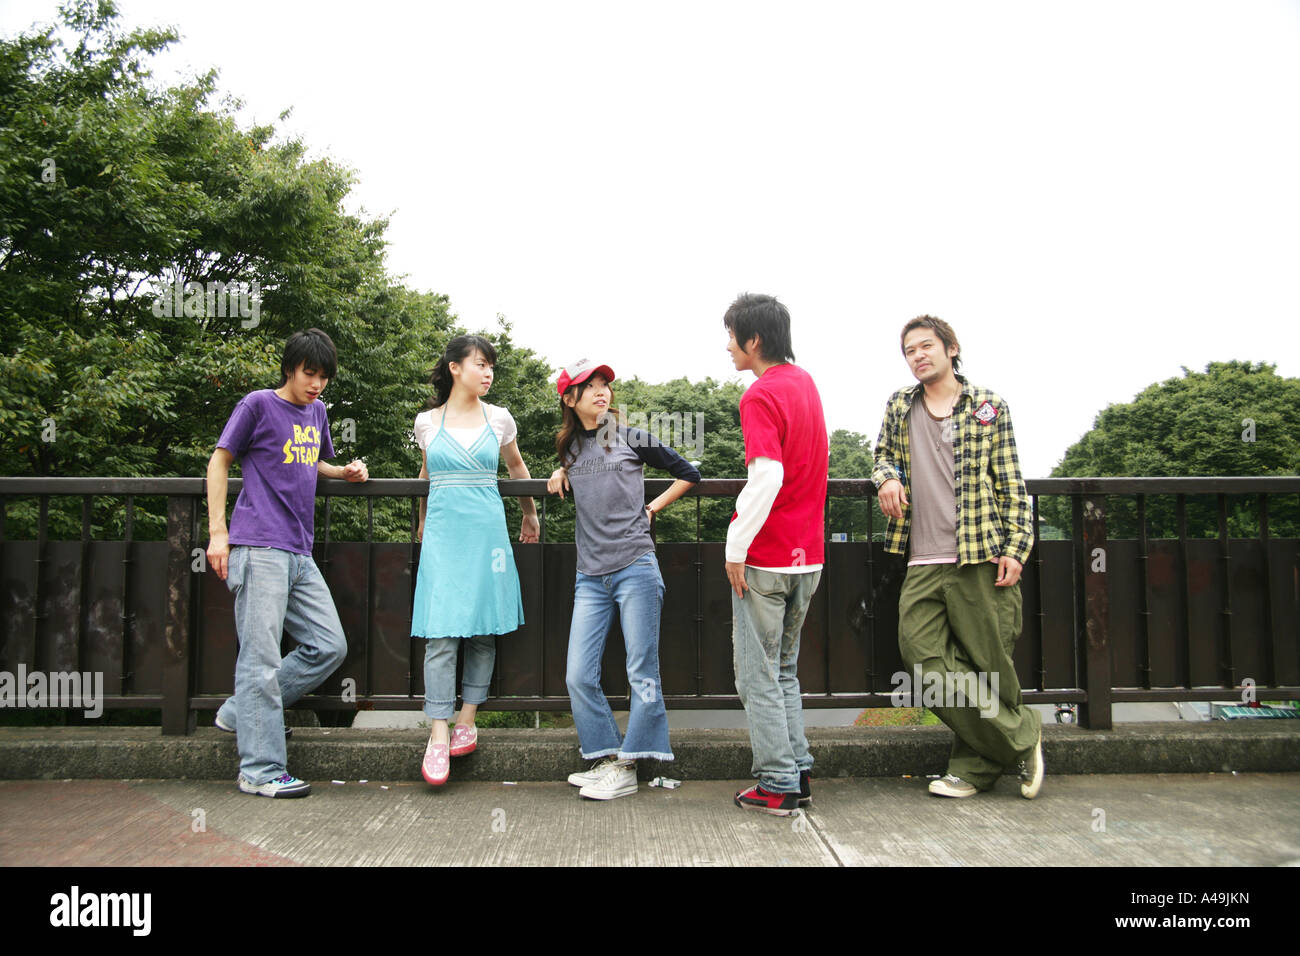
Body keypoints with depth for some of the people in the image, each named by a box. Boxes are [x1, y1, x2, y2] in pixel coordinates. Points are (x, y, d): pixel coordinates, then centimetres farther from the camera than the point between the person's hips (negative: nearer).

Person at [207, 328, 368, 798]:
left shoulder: (317, 412, 18)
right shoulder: (259, 404, -1)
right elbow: (219, 462, 1)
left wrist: (345, 472, 11)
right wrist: (217, 531, -6)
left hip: (300, 555, 8)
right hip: (259, 548, -7)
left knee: (329, 646, 6)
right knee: (261, 658, -6)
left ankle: (240, 712, 18)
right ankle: (261, 770, 0)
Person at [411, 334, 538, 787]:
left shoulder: (499, 419, 8)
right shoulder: (427, 422, 7)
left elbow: (517, 467, 23)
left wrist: (530, 513, 30)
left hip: (487, 532, 1)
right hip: (443, 533, -1)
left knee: (483, 630, 3)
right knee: (440, 632, -8)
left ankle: (467, 720, 16)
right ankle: (438, 735, -4)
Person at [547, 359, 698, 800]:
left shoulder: (632, 439, 4)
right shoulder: (570, 446, 15)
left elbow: (688, 473, 11)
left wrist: (651, 509, 4)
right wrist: (561, 472, 16)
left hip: (636, 568, -4)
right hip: (591, 577, 4)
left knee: (642, 672, -2)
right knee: (579, 677, 0)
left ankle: (626, 768, 7)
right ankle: (606, 759, 14)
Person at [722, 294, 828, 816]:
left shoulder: (760, 396, -15)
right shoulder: (805, 382, 12)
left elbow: (767, 477, -25)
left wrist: (736, 548, -19)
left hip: (765, 558, -8)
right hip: (808, 554, 8)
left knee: (759, 677, 3)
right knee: (784, 670, 19)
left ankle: (777, 785, 9)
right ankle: (798, 771, 22)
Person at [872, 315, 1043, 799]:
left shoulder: (988, 406, 5)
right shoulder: (900, 406, 14)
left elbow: (1011, 484, 4)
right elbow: (884, 453, 28)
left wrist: (1015, 547, -6)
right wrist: (887, 476, 4)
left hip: (980, 559, -3)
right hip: (923, 565, 3)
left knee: (987, 663, 2)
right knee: (927, 662, -4)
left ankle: (975, 765, 22)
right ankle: (1019, 739, 13)